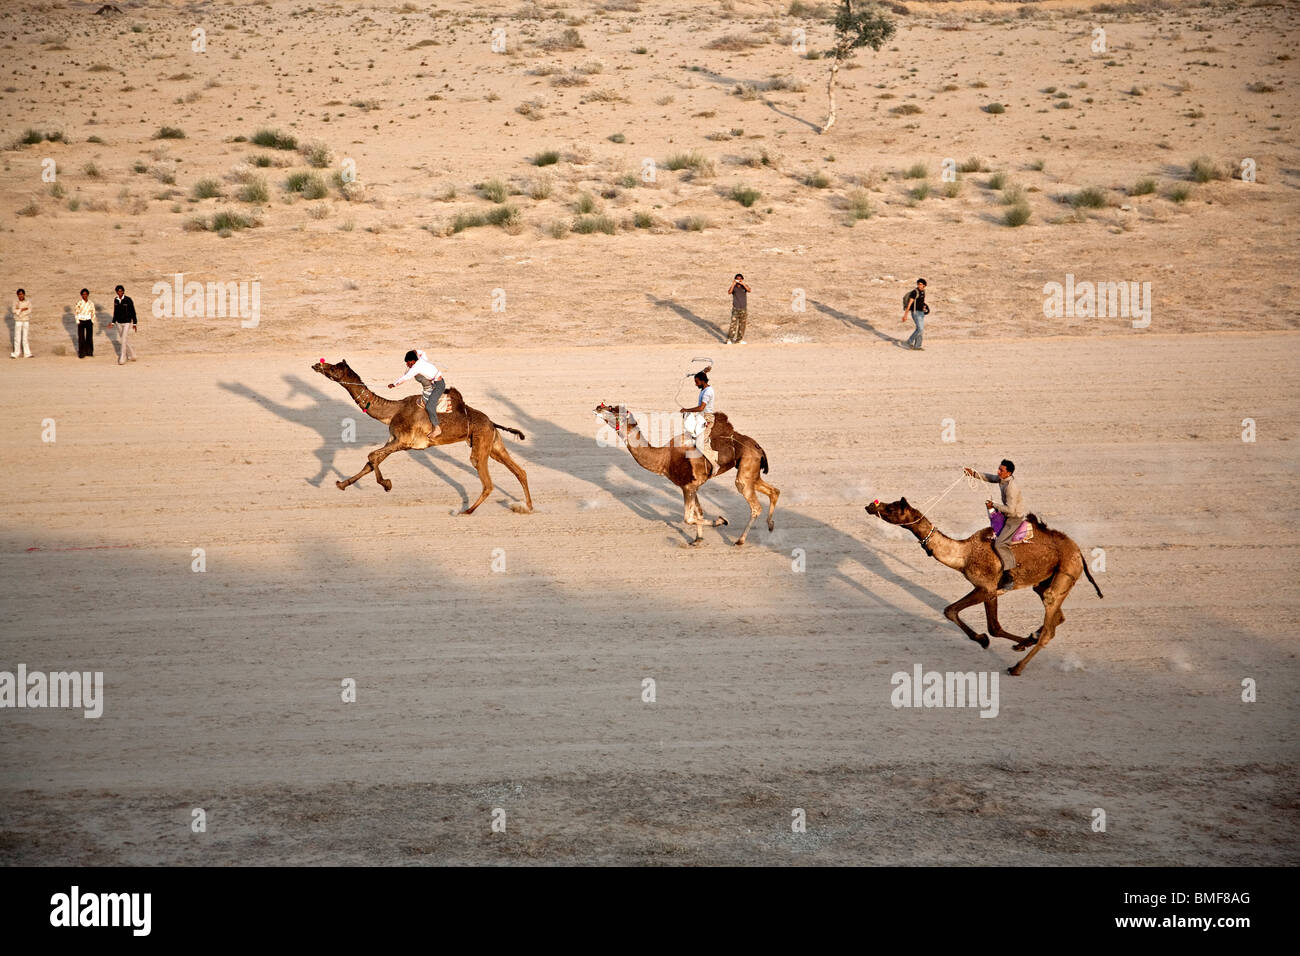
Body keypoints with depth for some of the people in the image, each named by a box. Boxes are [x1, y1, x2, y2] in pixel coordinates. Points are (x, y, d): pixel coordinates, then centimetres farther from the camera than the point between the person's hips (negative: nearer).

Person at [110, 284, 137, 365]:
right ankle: (132, 354, 30)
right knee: (125, 341, 12)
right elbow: (115, 312, 14)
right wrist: (113, 322, 7)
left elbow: (133, 312, -7)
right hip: (119, 323, 5)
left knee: (124, 341, -10)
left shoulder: (128, 299, -12)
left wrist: (134, 323, -8)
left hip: (127, 323, -5)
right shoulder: (115, 300, 3)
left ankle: (122, 359, -6)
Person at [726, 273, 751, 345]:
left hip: (744, 309, 3)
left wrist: (743, 284, -19)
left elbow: (749, 290, -15)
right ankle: (729, 339, -6)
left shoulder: (744, 286, 5)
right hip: (735, 309, -2)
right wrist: (733, 284, -19)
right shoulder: (733, 287, 1)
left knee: (742, 324, 6)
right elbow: (729, 292, -18)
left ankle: (739, 339, 15)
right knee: (733, 323, -9)